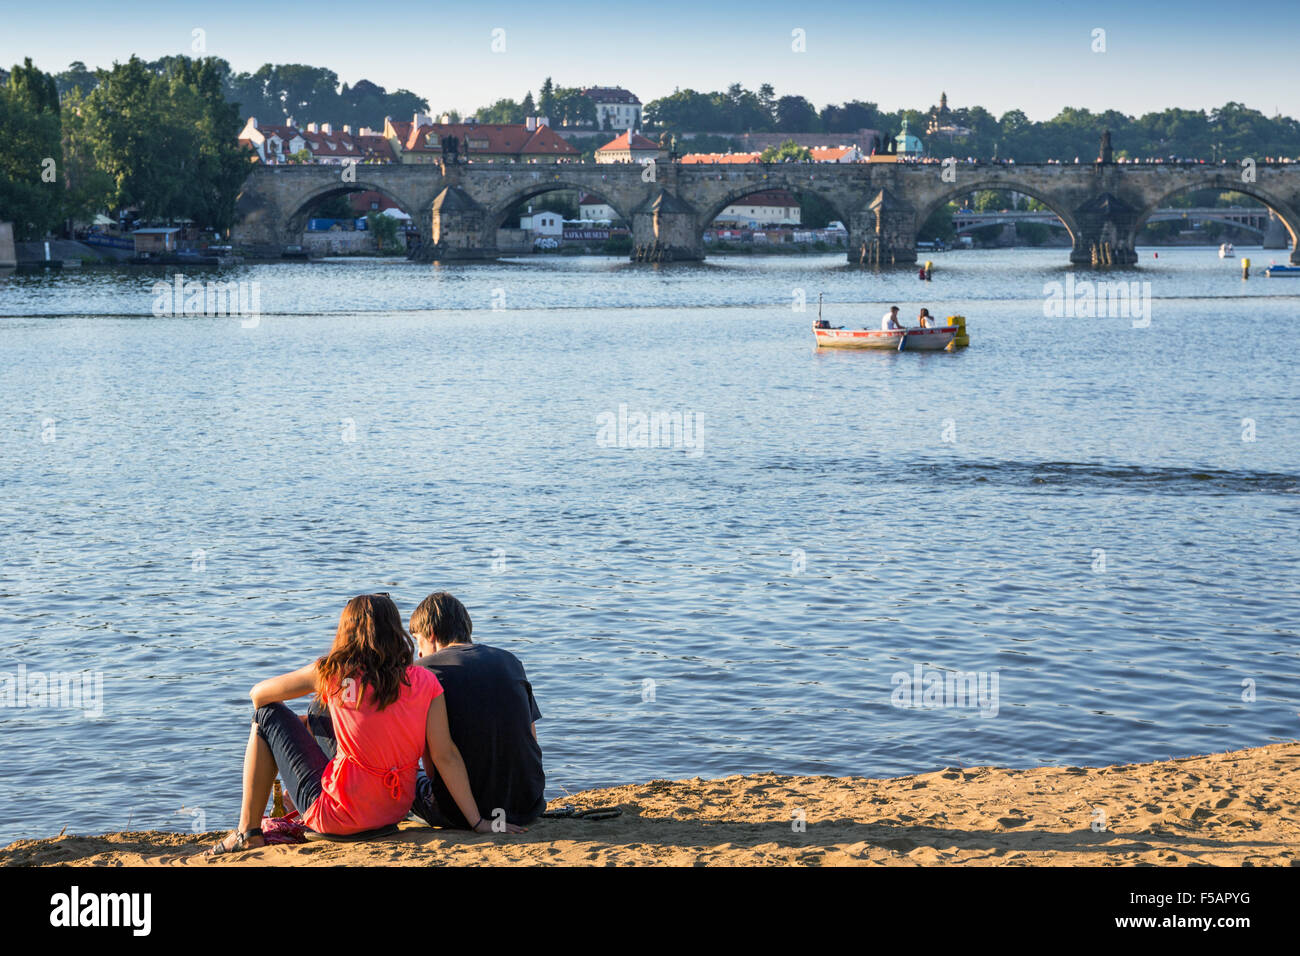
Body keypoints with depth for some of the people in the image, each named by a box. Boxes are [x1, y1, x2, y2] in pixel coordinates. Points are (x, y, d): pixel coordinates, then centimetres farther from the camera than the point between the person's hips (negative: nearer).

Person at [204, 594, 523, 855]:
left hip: (338, 815, -4)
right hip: (396, 809, 4)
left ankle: (248, 833, 18)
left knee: (269, 717, 15)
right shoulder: (425, 683, -6)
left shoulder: (331, 673, -9)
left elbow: (258, 694, 6)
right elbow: (445, 756, -11)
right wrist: (478, 821, -8)